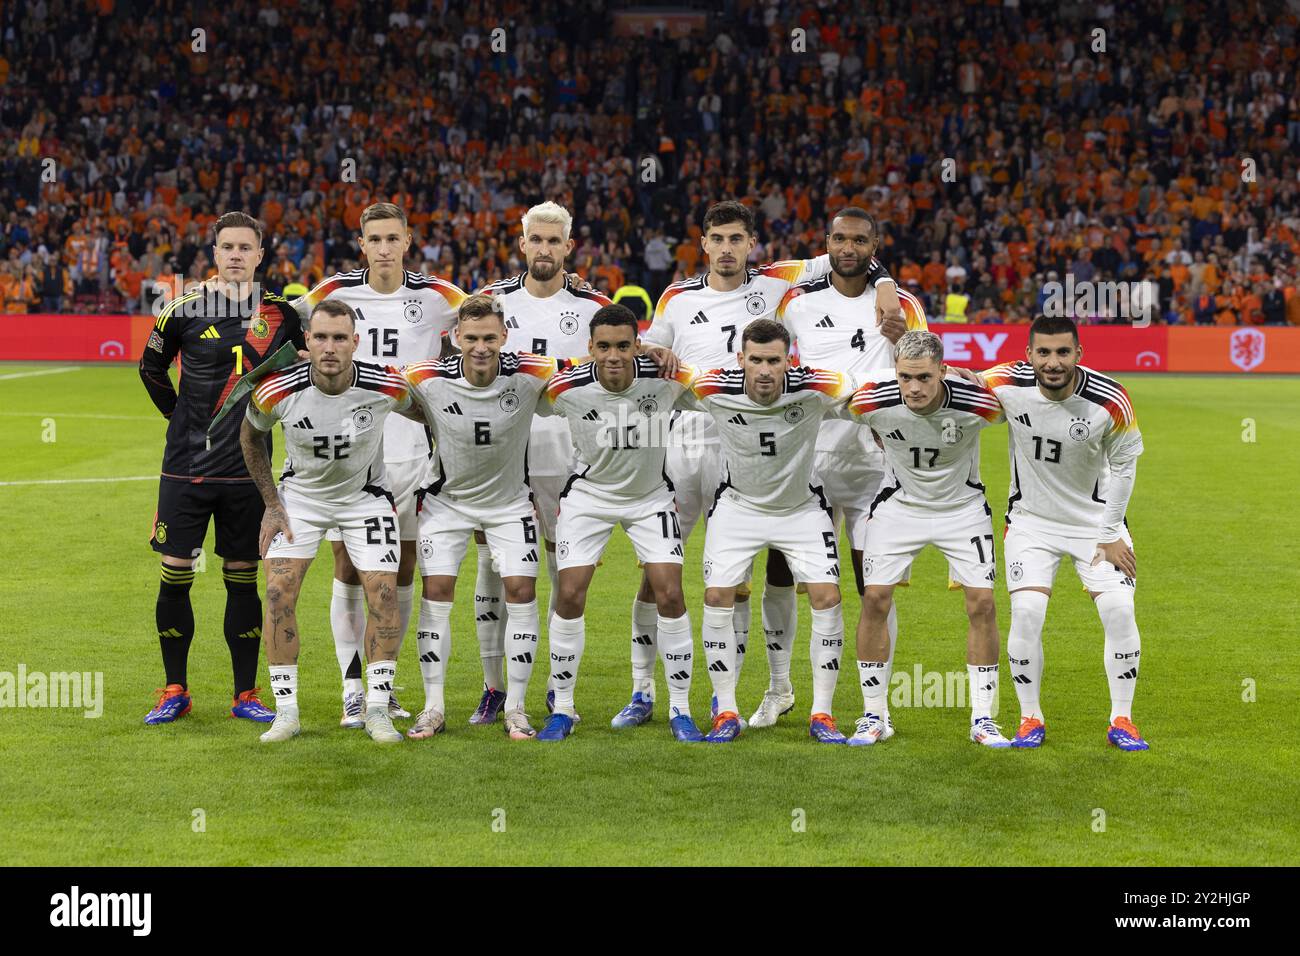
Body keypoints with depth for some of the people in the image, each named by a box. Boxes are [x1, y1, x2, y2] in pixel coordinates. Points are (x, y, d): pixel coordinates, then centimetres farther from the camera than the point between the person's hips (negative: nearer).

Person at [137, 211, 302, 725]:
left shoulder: (281, 314, 1)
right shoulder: (184, 308, -3)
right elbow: (151, 368, 12)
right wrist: (182, 416, 10)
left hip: (247, 470, 1)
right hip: (185, 467, -1)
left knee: (242, 581, 5)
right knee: (175, 577, 0)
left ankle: (245, 695, 14)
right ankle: (175, 692, 14)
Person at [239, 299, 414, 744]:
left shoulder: (387, 385, -25)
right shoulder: (276, 390, -24)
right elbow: (251, 435, -1)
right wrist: (270, 502, -2)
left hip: (365, 496, 0)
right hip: (299, 495, 0)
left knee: (383, 595, -10)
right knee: (278, 593, -12)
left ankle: (378, 709, 2)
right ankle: (286, 711, -1)